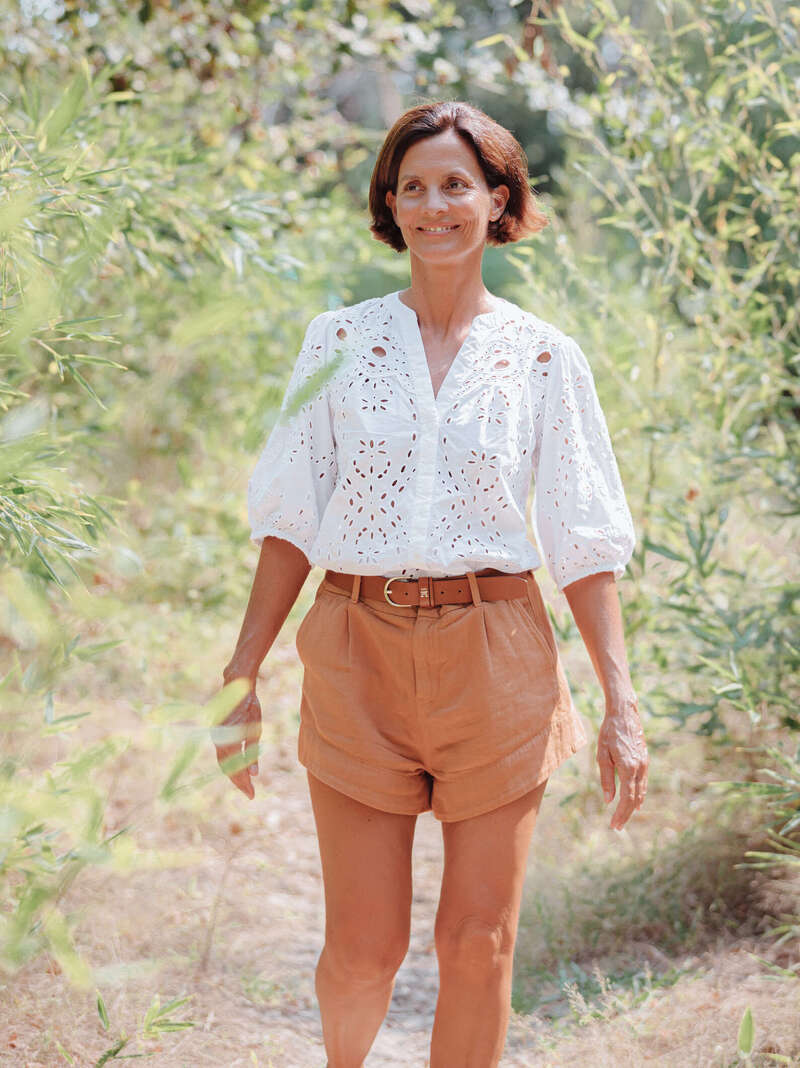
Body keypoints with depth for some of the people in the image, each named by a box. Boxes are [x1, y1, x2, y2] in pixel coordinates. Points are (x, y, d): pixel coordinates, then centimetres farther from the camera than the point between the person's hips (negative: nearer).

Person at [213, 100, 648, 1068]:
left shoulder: (543, 358, 3)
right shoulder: (338, 341, 4)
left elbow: (583, 542, 3)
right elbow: (291, 521, 5)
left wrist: (621, 703, -2)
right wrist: (240, 679, 1)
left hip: (496, 662, 0)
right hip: (359, 660, 0)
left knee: (478, 944, 2)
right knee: (363, 951, 3)